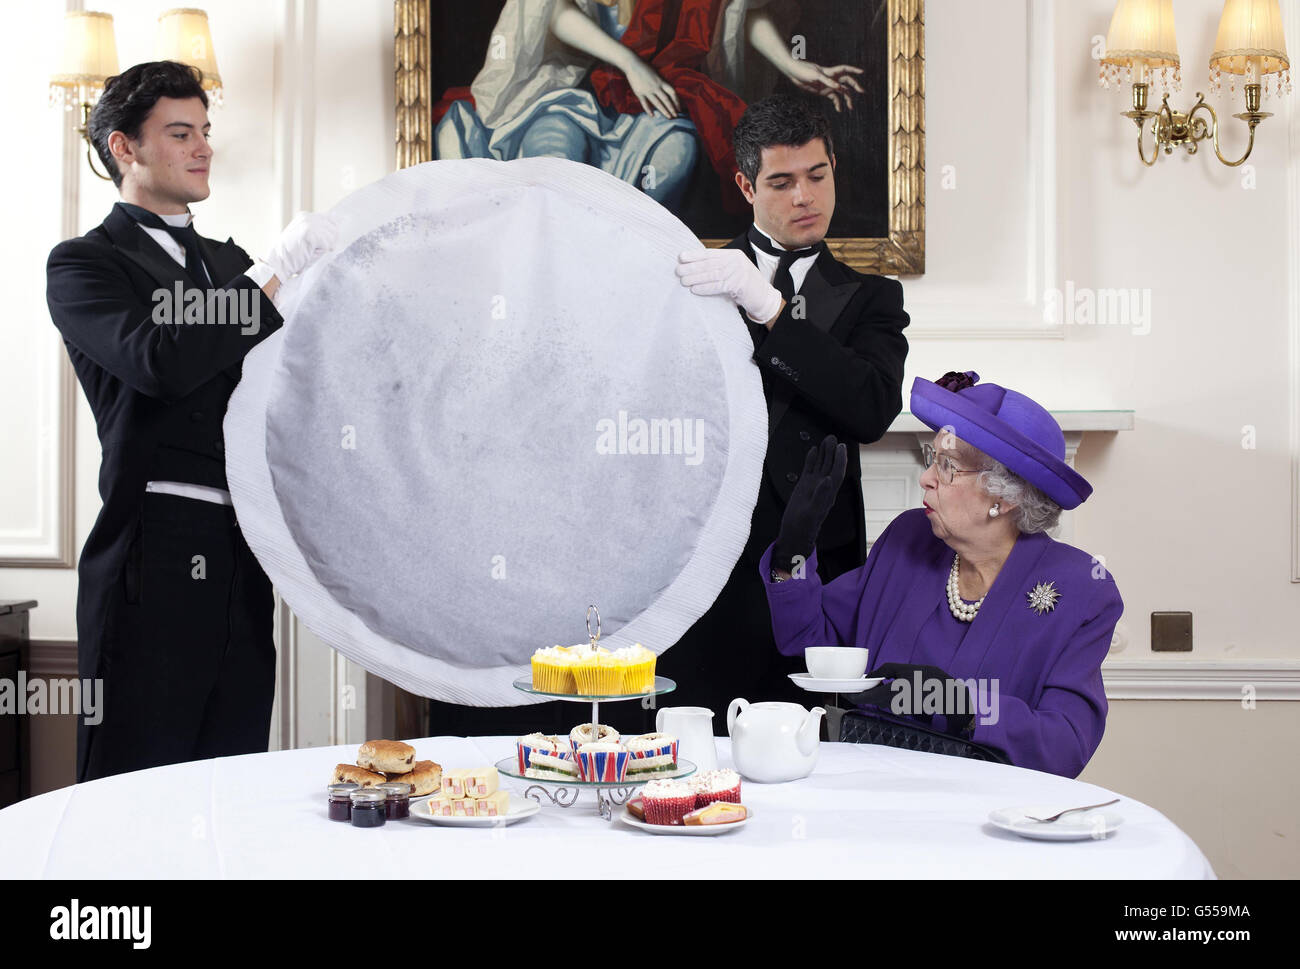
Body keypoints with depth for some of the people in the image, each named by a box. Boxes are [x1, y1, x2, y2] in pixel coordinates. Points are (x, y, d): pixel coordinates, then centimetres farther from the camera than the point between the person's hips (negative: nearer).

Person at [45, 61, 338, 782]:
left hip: (241, 555, 6)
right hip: (152, 557, -6)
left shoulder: (229, 262, 23)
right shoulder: (83, 263, 2)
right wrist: (274, 275, -12)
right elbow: (160, 363, -16)